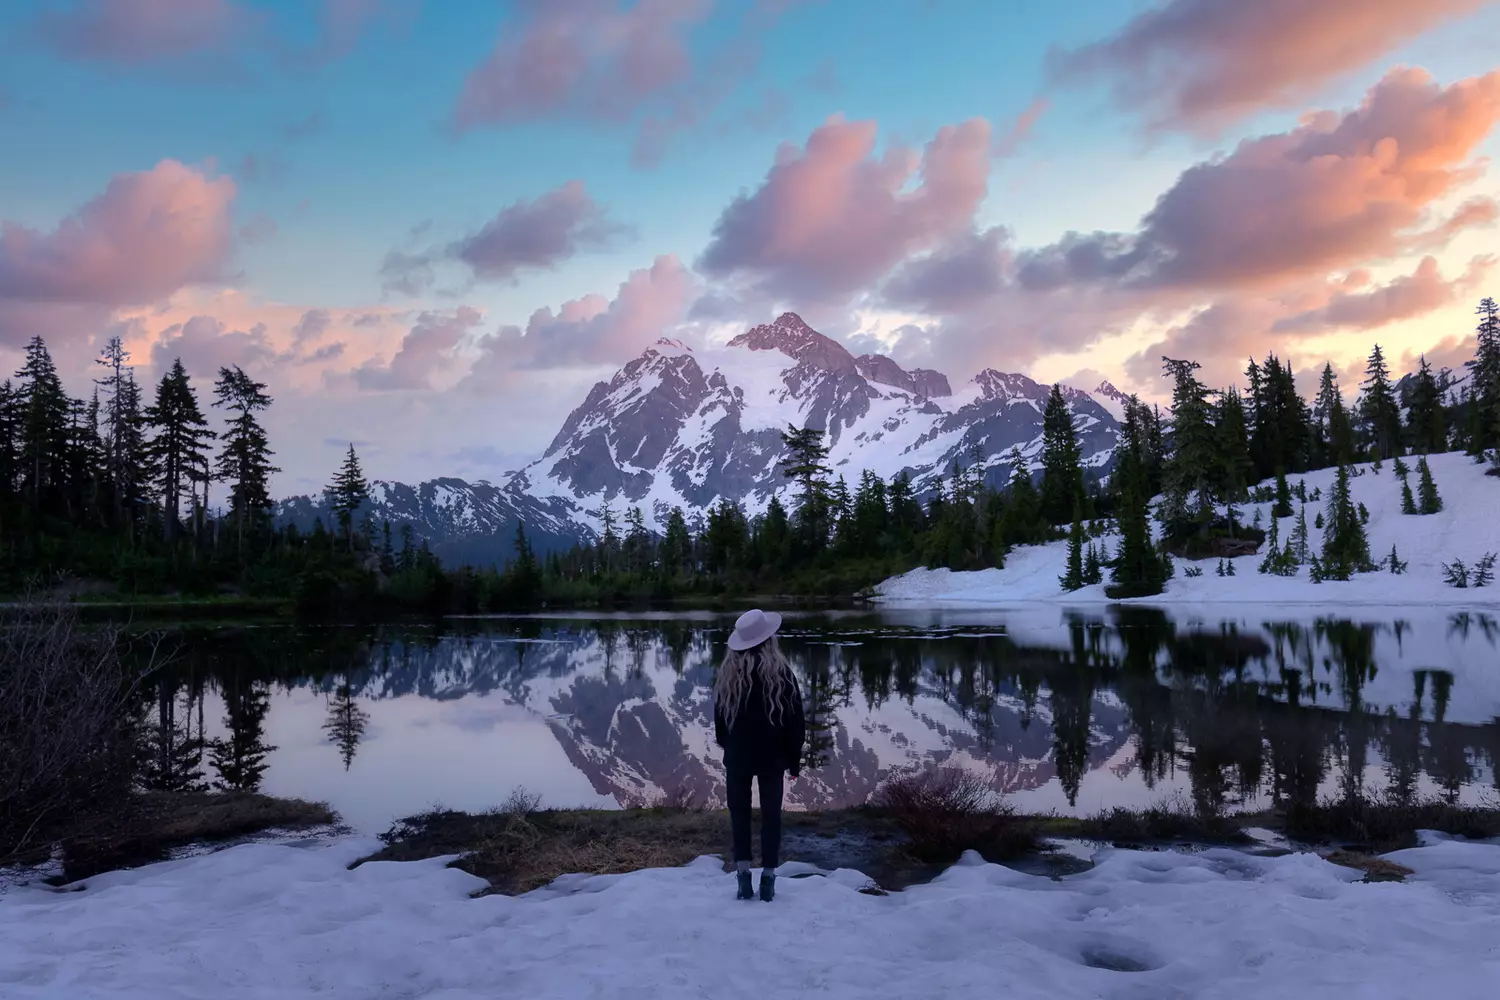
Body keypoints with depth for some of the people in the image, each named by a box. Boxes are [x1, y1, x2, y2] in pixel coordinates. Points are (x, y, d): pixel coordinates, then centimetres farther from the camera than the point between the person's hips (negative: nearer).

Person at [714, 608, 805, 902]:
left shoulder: (728, 672, -5)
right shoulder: (780, 671, -11)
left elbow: (719, 717, 4)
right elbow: (795, 720, -6)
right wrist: (794, 759, 4)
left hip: (737, 756, 1)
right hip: (772, 756, -1)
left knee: (739, 814, 11)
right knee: (771, 815, 8)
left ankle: (743, 876, 5)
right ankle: (768, 880, 7)